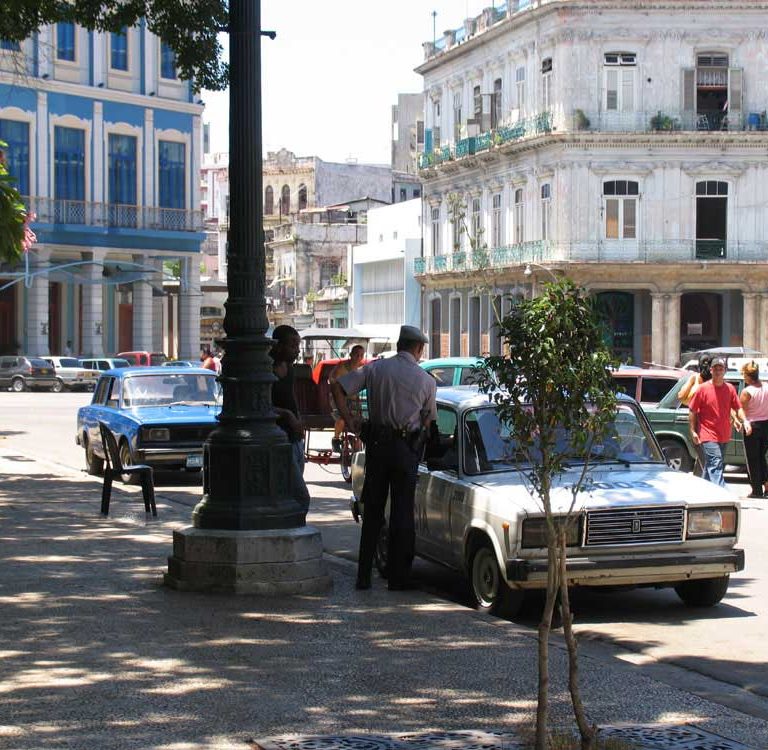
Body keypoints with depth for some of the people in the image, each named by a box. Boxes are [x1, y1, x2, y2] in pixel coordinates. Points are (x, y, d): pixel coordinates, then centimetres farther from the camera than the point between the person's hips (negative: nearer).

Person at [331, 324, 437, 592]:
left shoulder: (375, 368, 0)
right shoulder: (426, 381, -2)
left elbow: (337, 387, -4)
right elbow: (428, 419, 6)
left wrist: (348, 419, 2)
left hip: (377, 444, 2)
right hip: (407, 448, -2)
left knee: (372, 512, 10)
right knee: (402, 513, 5)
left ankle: (363, 576, 8)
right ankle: (398, 577, 5)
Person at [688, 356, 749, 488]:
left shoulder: (730, 389, 6)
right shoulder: (703, 389, -6)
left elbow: (738, 408, 8)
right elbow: (692, 410, -3)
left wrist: (744, 421, -11)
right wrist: (693, 431, -8)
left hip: (724, 436, 5)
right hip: (708, 436, -5)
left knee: (710, 467, 15)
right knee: (716, 464, -17)